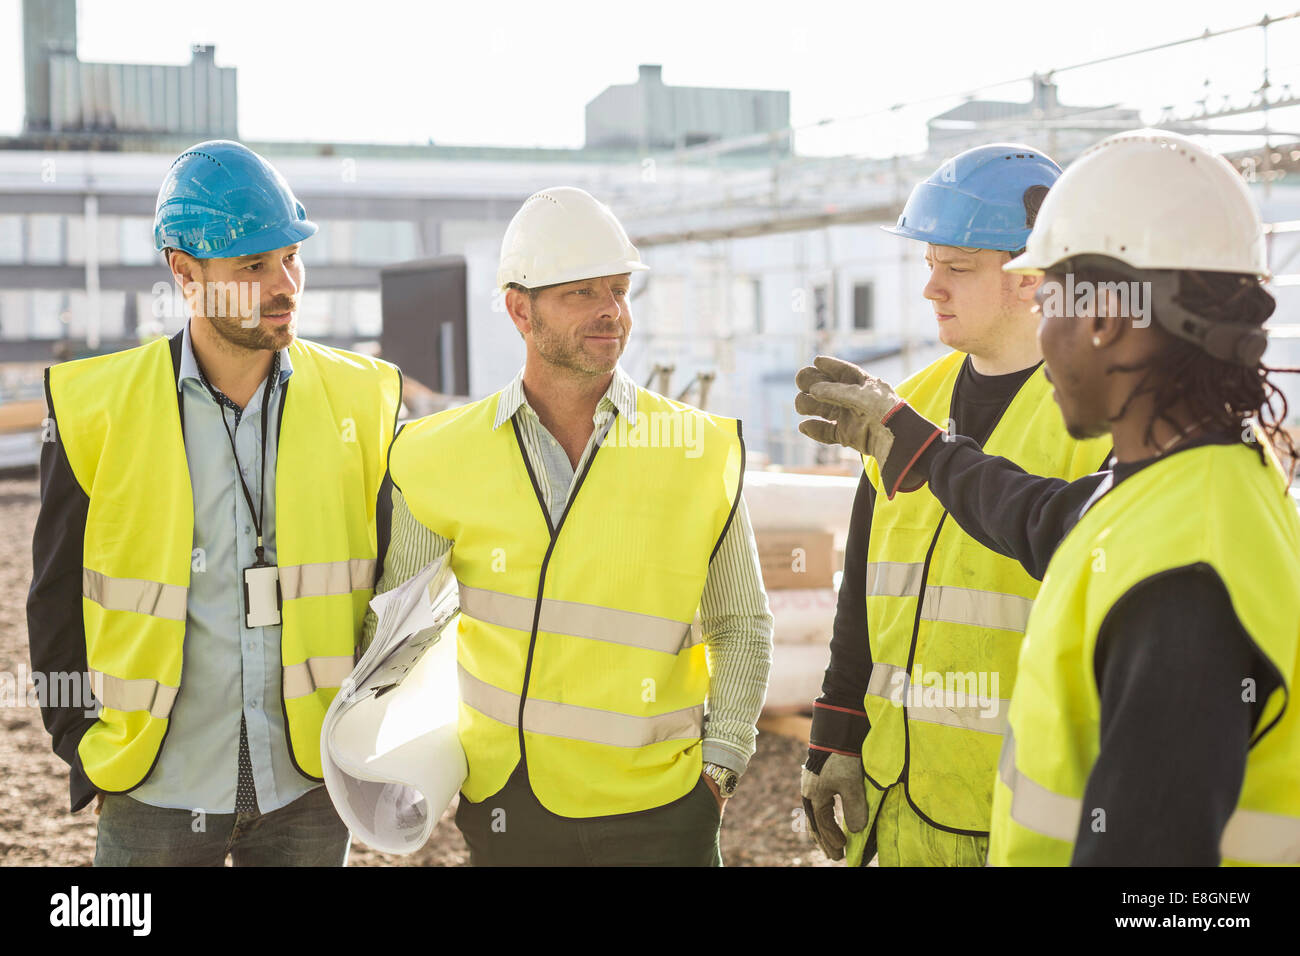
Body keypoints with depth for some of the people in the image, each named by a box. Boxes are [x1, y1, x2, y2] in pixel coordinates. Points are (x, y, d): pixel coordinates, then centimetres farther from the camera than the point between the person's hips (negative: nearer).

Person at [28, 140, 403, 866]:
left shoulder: (362, 401, -1)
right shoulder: (97, 410, -5)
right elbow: (59, 600, 3)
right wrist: (88, 759, 2)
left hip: (312, 786, 1)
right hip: (157, 793, -1)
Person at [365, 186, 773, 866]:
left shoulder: (701, 451, -2)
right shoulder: (444, 459, -2)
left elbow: (741, 625, 8)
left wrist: (719, 764, 0)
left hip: (659, 810, 0)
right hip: (506, 809, 1)